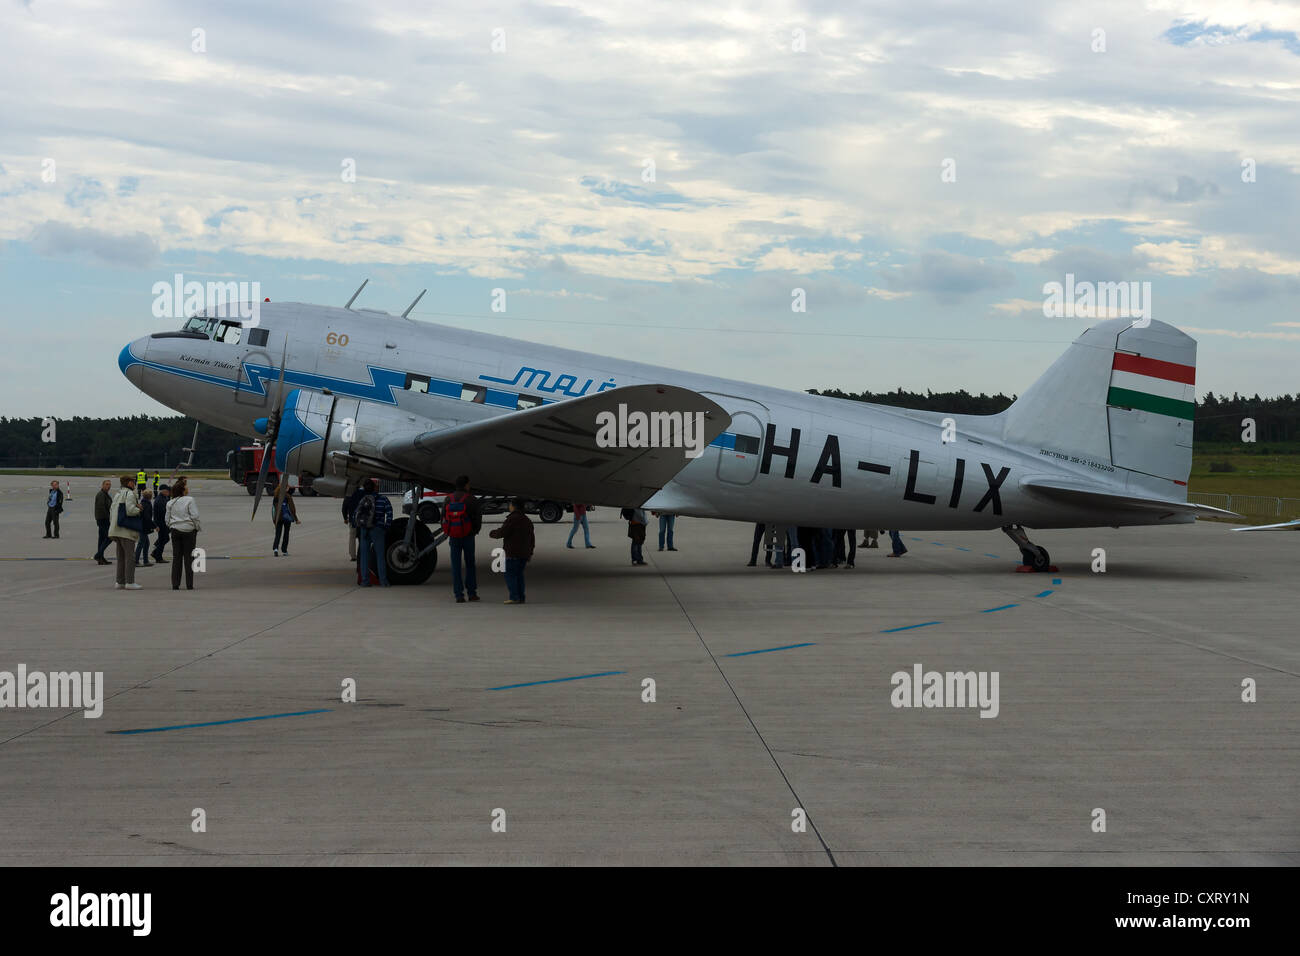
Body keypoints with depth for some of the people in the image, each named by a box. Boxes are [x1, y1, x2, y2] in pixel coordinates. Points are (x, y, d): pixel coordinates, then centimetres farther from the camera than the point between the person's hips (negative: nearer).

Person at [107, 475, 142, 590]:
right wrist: (139, 510, -3)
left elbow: (111, 510, 18)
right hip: (126, 529, -9)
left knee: (121, 557, 13)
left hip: (116, 529, 9)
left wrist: (112, 524, 22)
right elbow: (130, 510, -21)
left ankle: (120, 582, 14)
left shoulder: (117, 494, 17)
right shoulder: (129, 494, -10)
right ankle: (129, 582, -8)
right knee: (130, 556, -6)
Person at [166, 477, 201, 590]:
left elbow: (167, 519, 8)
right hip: (188, 530, -4)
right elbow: (195, 516, -12)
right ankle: (189, 585, 1)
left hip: (175, 531, 4)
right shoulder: (189, 500, -9)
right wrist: (198, 528, 1)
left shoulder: (170, 503, 5)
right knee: (188, 557, 2)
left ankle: (175, 585, 5)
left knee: (176, 558, 7)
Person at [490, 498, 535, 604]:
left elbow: (501, 532, -15)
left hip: (513, 553, -8)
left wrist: (492, 532, 5)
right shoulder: (528, 520, 15)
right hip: (524, 553, 8)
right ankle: (521, 598, 8)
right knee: (519, 574, 13)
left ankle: (514, 597, -12)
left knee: (510, 574, -5)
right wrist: (530, 553, 25)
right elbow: (532, 539, 19)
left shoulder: (512, 519, -12)